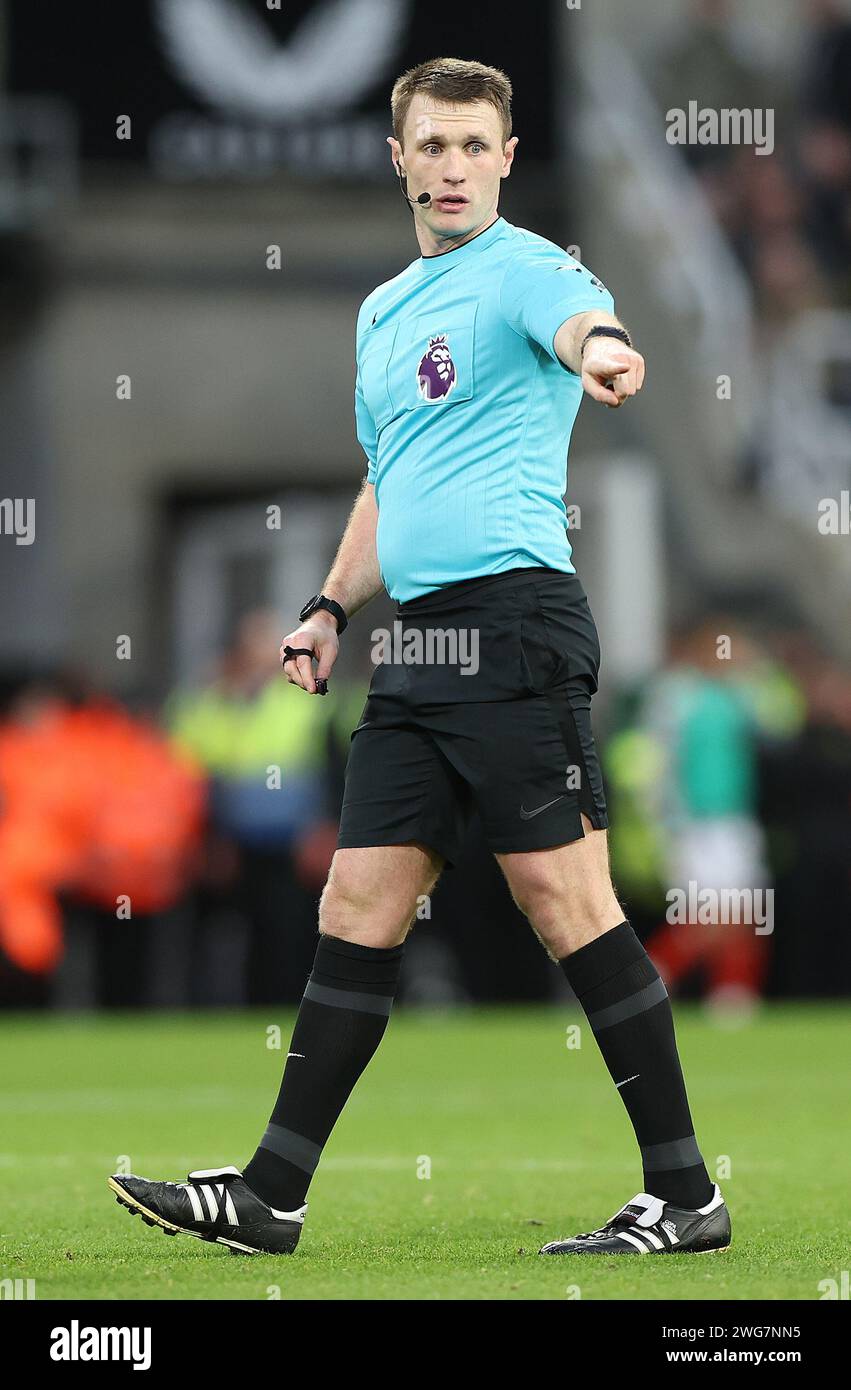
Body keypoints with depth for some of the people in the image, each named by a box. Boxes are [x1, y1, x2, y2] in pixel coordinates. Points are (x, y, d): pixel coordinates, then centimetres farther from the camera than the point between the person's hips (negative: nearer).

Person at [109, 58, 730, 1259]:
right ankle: (271, 1196, 10)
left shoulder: (521, 268, -4)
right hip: (416, 650, 8)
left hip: (511, 617, -8)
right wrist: (331, 608, 20)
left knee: (568, 901, -8)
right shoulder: (383, 311, 22)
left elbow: (582, 318, -29)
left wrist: (601, 348, -52)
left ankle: (686, 1195, -3)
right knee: (360, 906, 7)